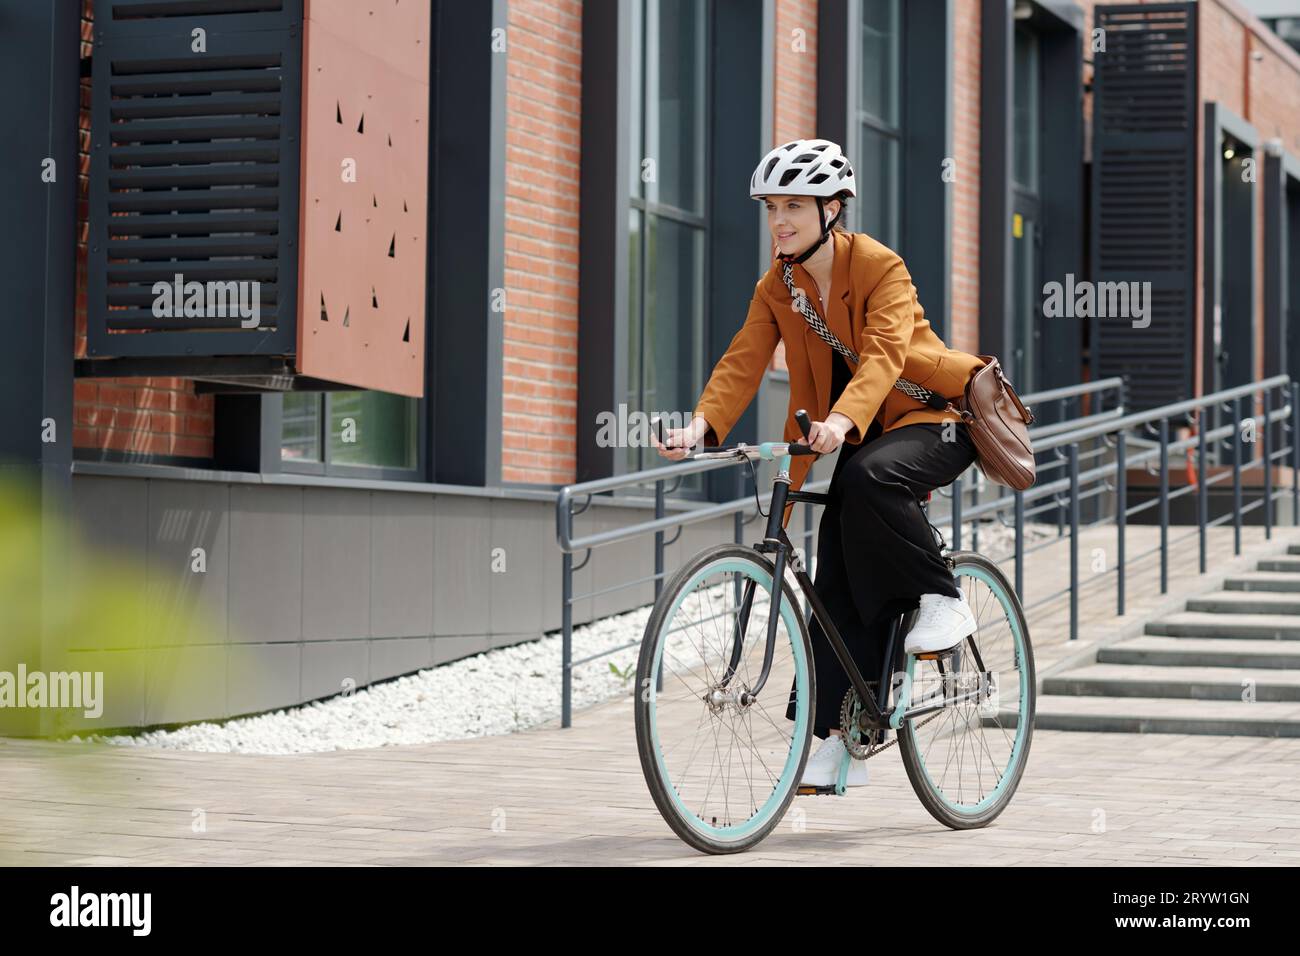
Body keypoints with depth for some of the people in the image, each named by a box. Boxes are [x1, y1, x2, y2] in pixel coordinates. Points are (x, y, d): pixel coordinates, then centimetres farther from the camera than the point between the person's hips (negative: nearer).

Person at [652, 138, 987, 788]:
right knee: (840, 582, -5)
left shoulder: (880, 267, -17)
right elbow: (743, 362, -12)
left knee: (868, 476, -37)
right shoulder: (776, 288, 0)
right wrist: (702, 426, -31)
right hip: (861, 436, 6)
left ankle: (942, 599, -17)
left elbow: (883, 355, -33)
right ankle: (838, 739, -1)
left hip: (933, 417, -6)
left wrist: (843, 421, -51)